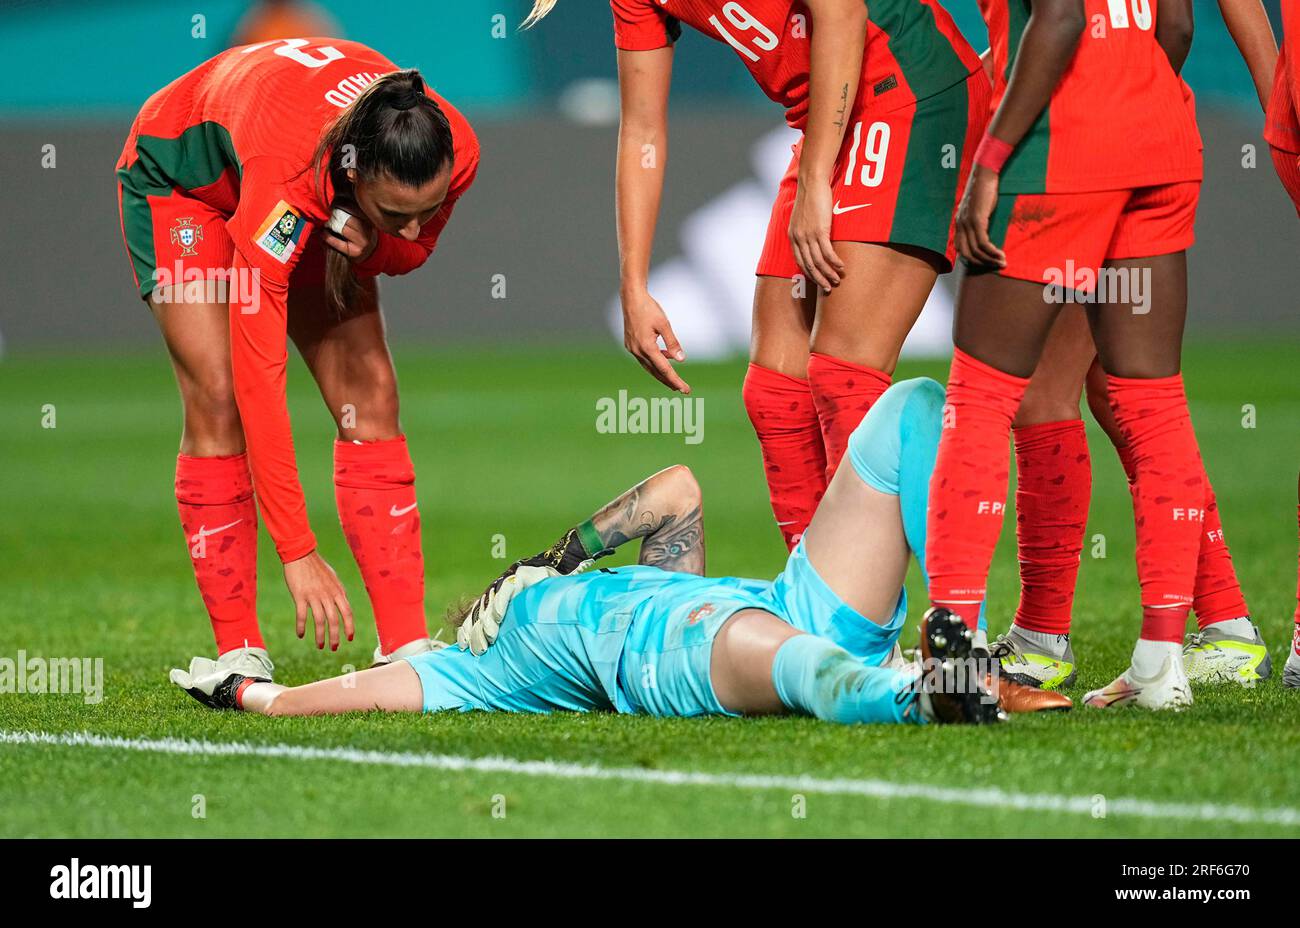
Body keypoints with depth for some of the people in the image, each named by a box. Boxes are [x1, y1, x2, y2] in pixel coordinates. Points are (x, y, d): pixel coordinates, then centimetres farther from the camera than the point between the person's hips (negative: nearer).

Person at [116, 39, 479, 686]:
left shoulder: (454, 151, -32)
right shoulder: (283, 180, -46)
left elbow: (411, 250, -6)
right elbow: (260, 380, -44)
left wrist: (368, 244, -33)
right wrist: (298, 554, -45)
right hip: (180, 175, -5)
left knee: (368, 395, -7)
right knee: (218, 401, -17)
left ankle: (406, 644, -6)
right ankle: (238, 653, -11)